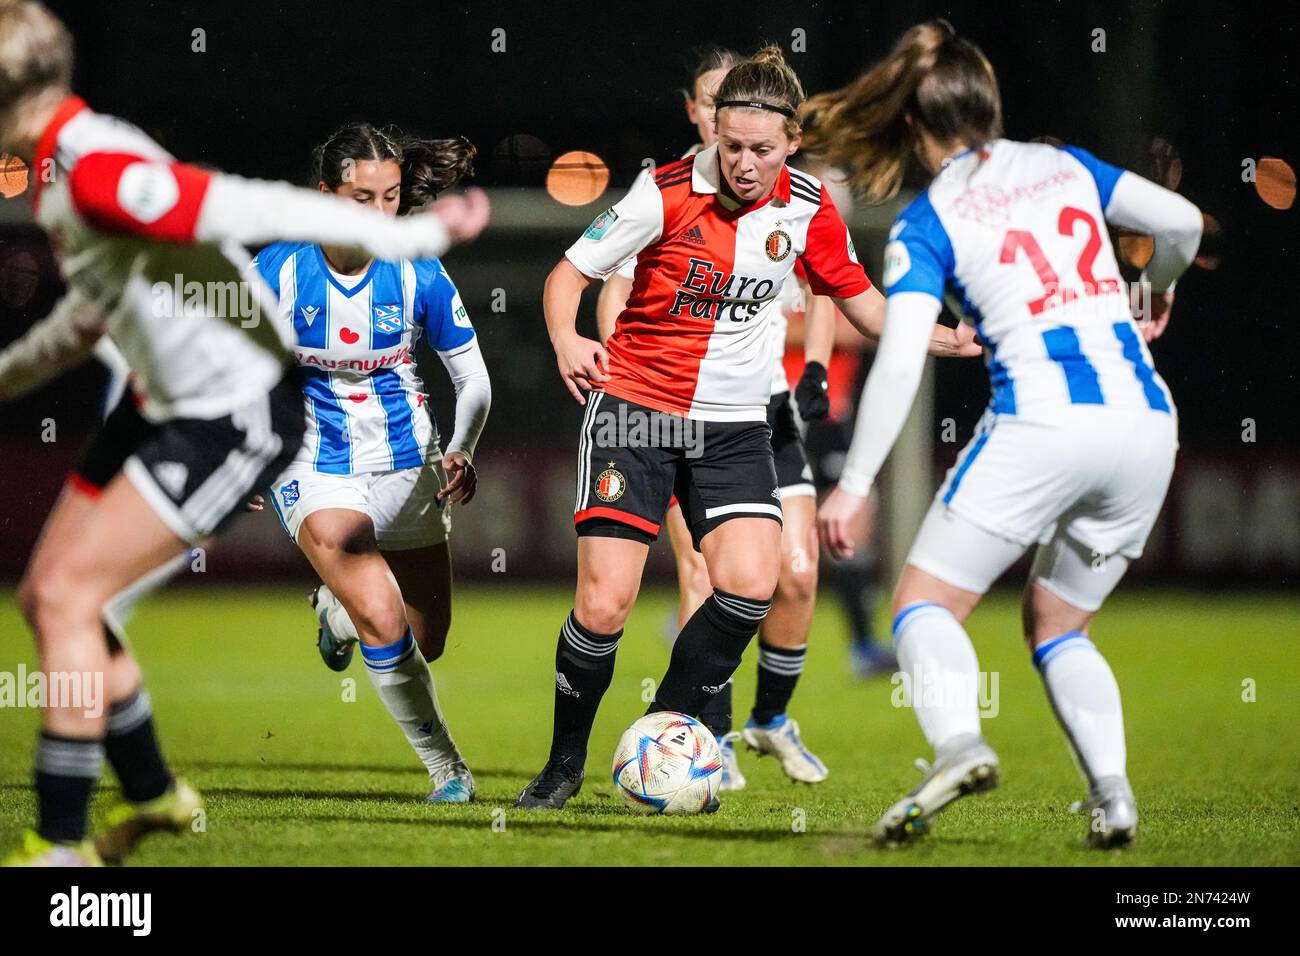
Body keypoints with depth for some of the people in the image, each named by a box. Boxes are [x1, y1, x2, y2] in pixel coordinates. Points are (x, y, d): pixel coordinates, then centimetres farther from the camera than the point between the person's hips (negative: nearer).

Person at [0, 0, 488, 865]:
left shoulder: (96, 173, -26)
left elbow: (256, 210, -27)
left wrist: (416, 236, -24)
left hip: (235, 417, -10)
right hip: (168, 405, 10)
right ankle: (154, 795, 29)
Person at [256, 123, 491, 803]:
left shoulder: (419, 275, -12)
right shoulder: (278, 271, -16)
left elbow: (472, 379, -2)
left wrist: (461, 452, -18)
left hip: (407, 466, 3)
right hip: (317, 472, -3)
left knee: (427, 643, 11)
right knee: (383, 623, -24)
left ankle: (336, 606, 45)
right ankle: (445, 767, -4)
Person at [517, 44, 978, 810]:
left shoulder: (808, 208, -3)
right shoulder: (666, 195, -14)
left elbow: (858, 297, 13)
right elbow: (571, 273, -5)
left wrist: (940, 339, -1)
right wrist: (566, 339, -25)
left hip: (735, 422, 3)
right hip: (635, 407, -3)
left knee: (752, 583, -18)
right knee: (604, 603, -12)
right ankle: (564, 765, 9)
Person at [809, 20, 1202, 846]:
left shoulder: (927, 226, 1)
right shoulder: (1064, 166, 14)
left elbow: (900, 363, -8)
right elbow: (1183, 222, 8)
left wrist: (855, 484, -4)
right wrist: (1157, 298, 29)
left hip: (1041, 424, -5)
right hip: (1146, 423, 5)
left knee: (927, 602, 5)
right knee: (1059, 626, 20)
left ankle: (959, 743, -24)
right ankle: (1112, 791, -2)